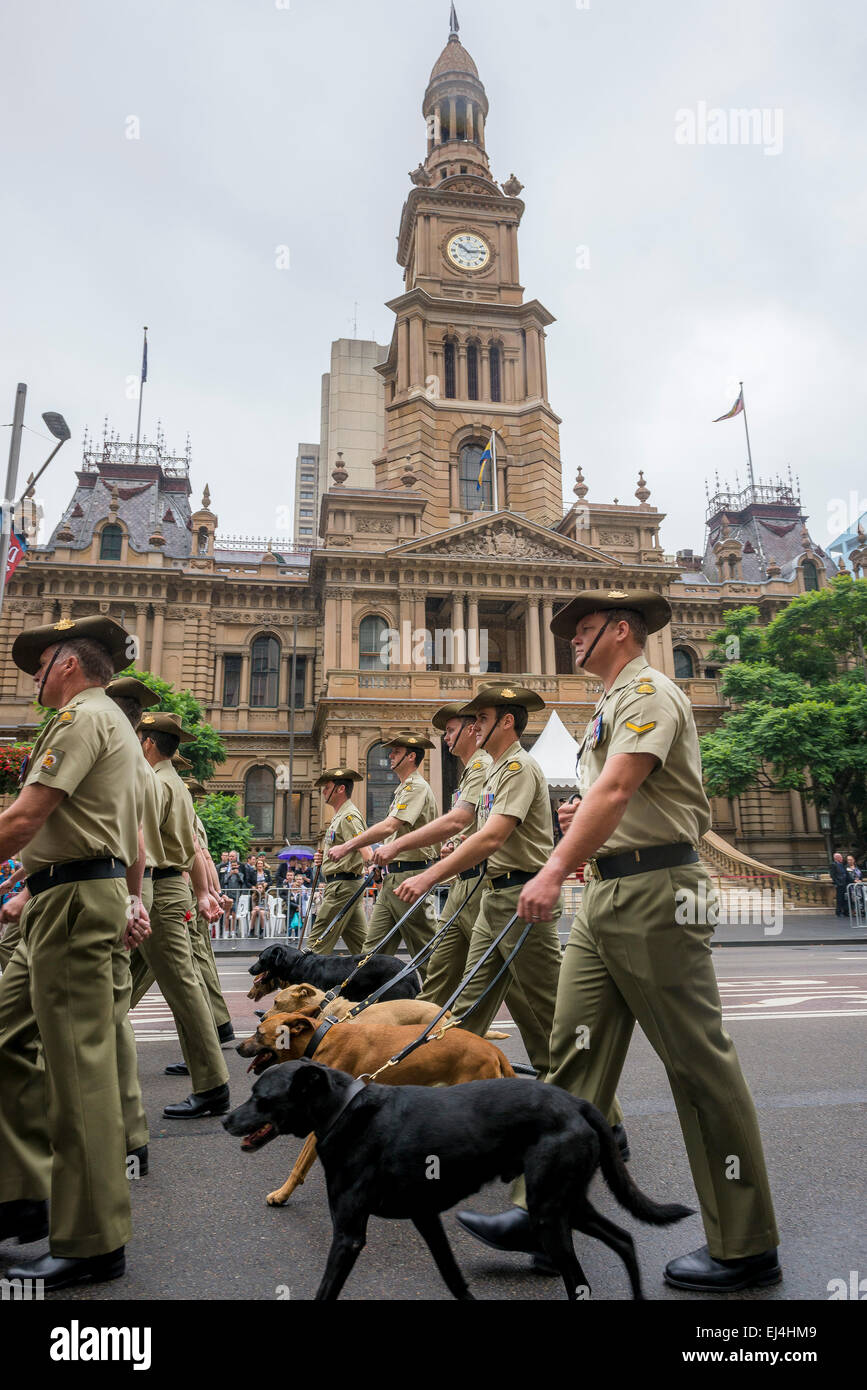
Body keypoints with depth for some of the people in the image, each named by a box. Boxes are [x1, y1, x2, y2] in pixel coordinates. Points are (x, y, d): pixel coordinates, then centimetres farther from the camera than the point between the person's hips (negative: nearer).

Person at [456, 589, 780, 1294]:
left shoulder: (648, 691, -9)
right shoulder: (613, 704, 21)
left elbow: (616, 789, -24)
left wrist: (554, 871, -30)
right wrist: (585, 820, 14)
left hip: (656, 891, -10)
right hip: (608, 892, 10)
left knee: (700, 1063, 0)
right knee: (576, 1051, 8)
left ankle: (746, 1247, 14)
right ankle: (546, 1214, 17)